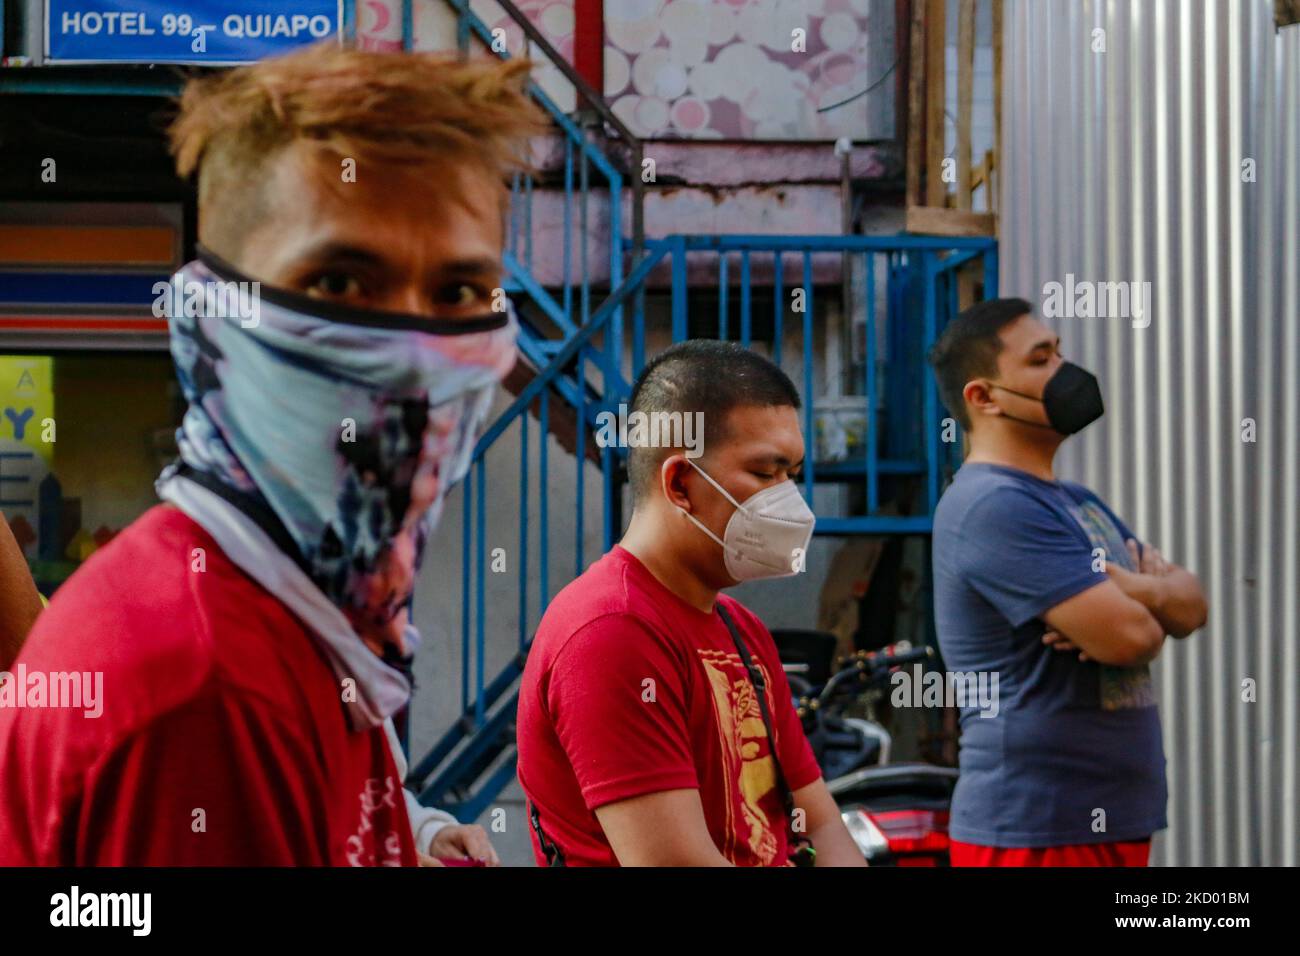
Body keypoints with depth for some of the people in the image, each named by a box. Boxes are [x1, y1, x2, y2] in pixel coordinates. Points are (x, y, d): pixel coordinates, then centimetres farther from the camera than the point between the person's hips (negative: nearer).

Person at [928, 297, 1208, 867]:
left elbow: (1192, 605, 10)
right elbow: (1129, 636, -21)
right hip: (1037, 830, -10)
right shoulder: (994, 506, -16)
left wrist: (1139, 591, -12)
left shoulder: (1077, 502, 17)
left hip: (1110, 821, 10)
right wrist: (1134, 603, 3)